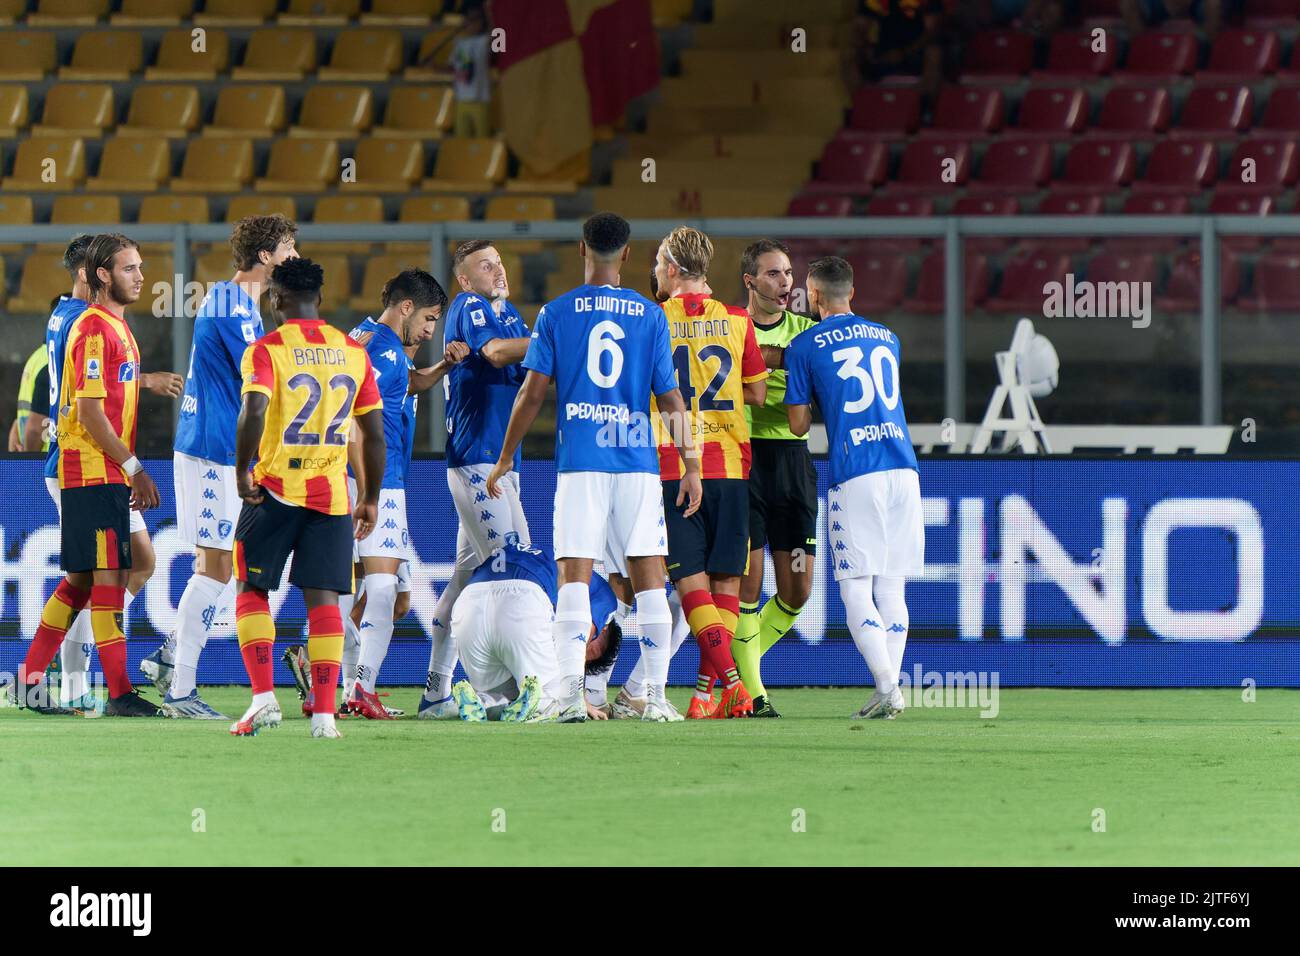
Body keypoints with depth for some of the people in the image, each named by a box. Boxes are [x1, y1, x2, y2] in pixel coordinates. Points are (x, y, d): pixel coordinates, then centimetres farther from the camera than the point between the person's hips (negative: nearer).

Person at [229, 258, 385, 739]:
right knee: (323, 598, 3)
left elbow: (253, 413, -21)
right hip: (332, 493, 3)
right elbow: (374, 434, 9)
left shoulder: (266, 350, -5)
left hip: (275, 488, -3)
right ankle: (324, 713, -4)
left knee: (251, 591, 9)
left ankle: (263, 696, -5)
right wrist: (370, 499, 17)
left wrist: (242, 472, -10)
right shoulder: (353, 353, 8)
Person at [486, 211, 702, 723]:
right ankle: (656, 696, 2)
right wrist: (691, 465, 9)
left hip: (580, 464, -1)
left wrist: (505, 459, 8)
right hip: (638, 460, 1)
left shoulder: (556, 313, 2)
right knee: (649, 578, 4)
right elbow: (670, 398, 3)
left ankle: (571, 694, -13)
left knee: (574, 578, -3)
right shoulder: (649, 315, 4)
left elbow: (532, 393, 0)